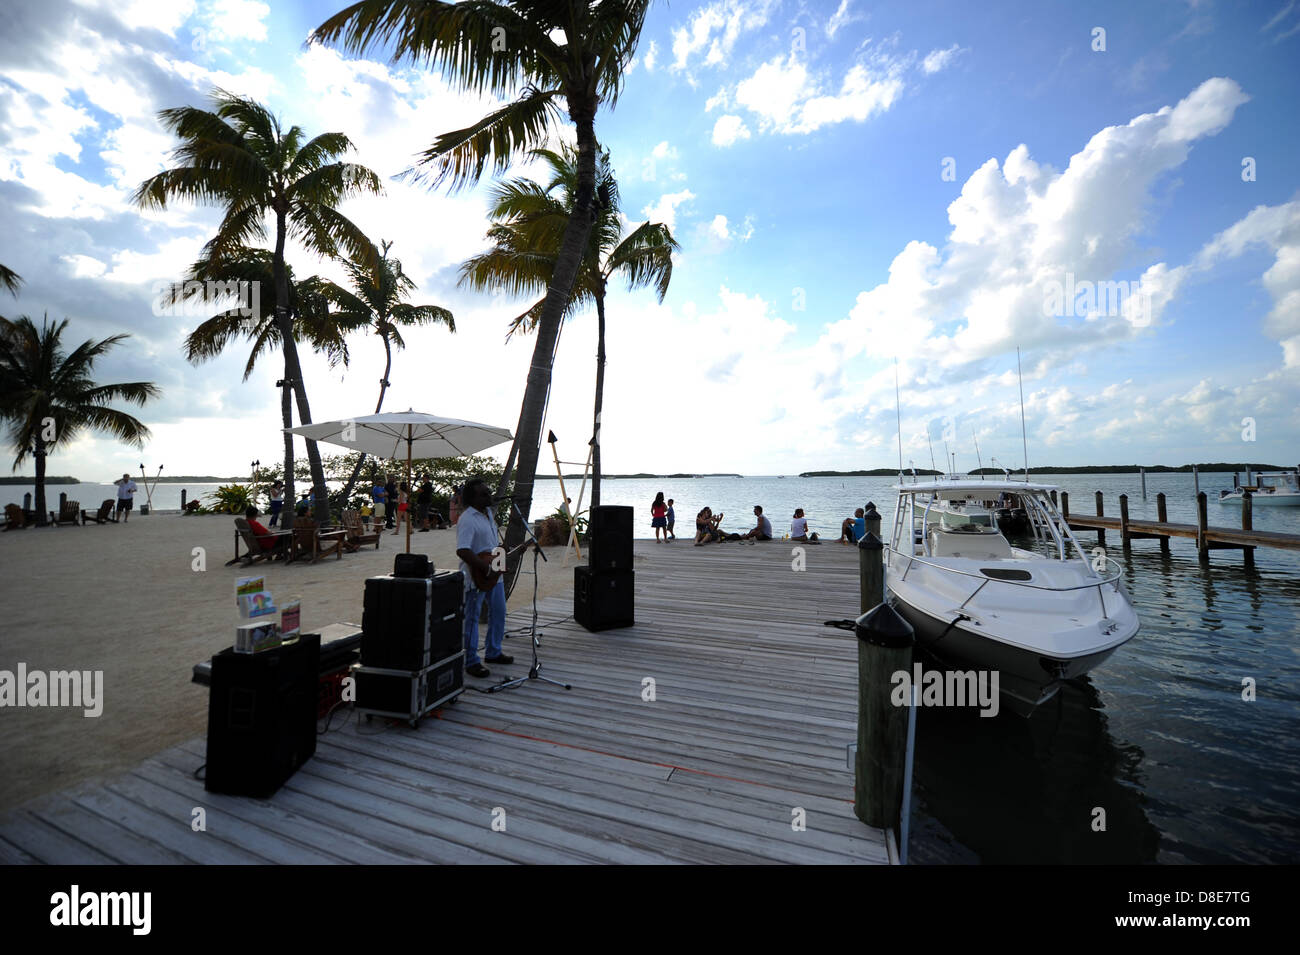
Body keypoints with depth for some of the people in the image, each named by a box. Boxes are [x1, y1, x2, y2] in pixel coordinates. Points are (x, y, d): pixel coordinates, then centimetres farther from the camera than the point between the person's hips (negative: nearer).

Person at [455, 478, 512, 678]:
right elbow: (462, 551, -30)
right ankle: (471, 662, 15)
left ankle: (493, 652, 34)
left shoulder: (489, 512, 9)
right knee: (471, 619, 3)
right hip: (475, 577, -9)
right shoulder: (467, 520, -20)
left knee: (498, 613, 18)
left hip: (494, 573, 9)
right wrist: (487, 568, -28)